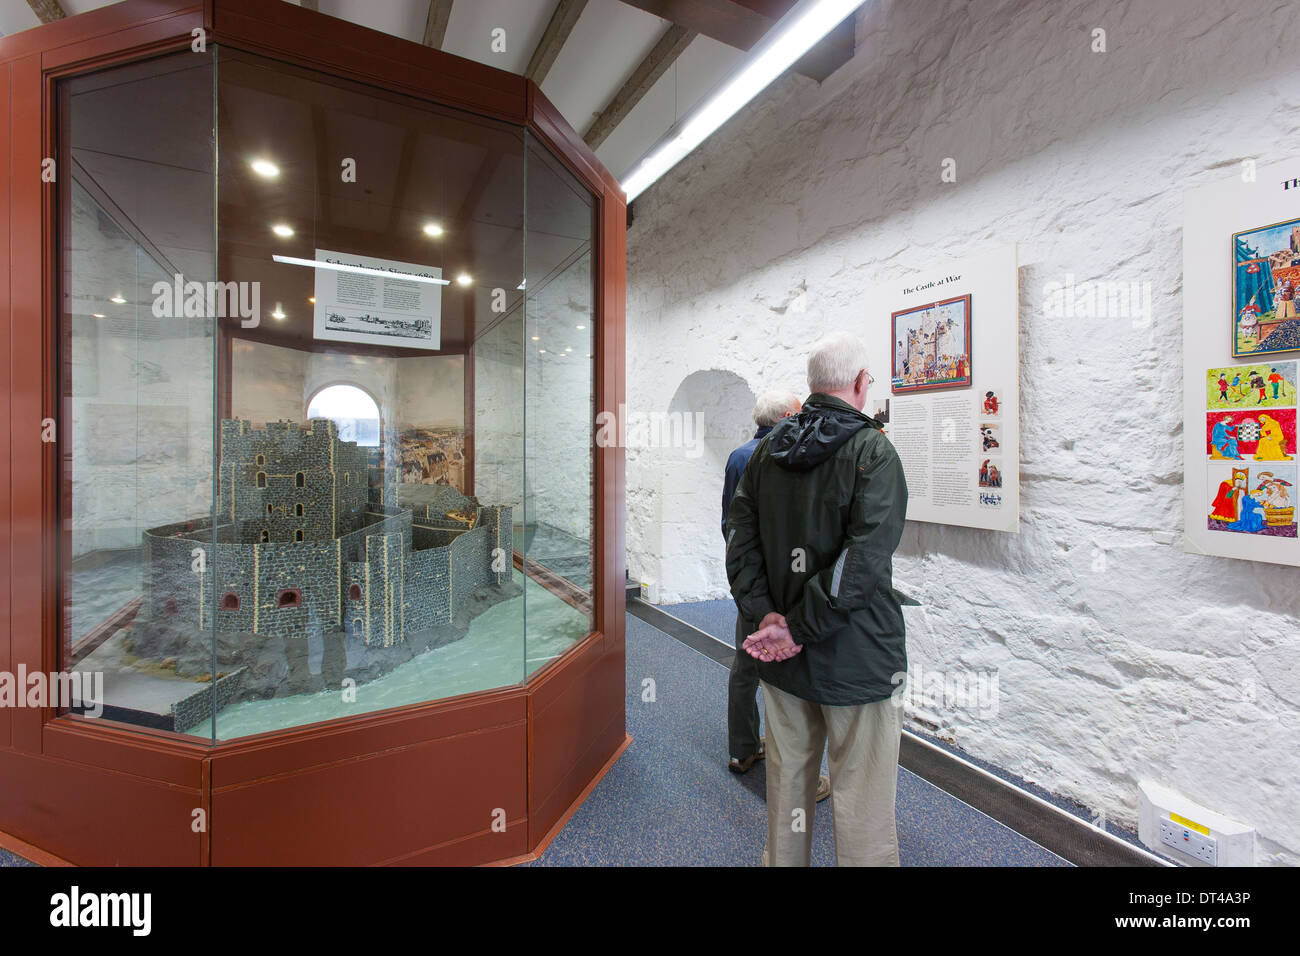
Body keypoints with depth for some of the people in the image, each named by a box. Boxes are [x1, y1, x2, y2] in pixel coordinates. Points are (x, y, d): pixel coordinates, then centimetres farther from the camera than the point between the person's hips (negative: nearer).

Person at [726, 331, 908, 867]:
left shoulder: (769, 447, 4)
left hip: (780, 656, 6)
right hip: (855, 654, -5)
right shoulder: (873, 450, -12)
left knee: (788, 775, 22)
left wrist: (764, 614, -7)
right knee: (861, 797, 10)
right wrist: (797, 627, -17)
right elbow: (865, 557, -22)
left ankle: (783, 858, 41)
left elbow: (740, 533, -1)